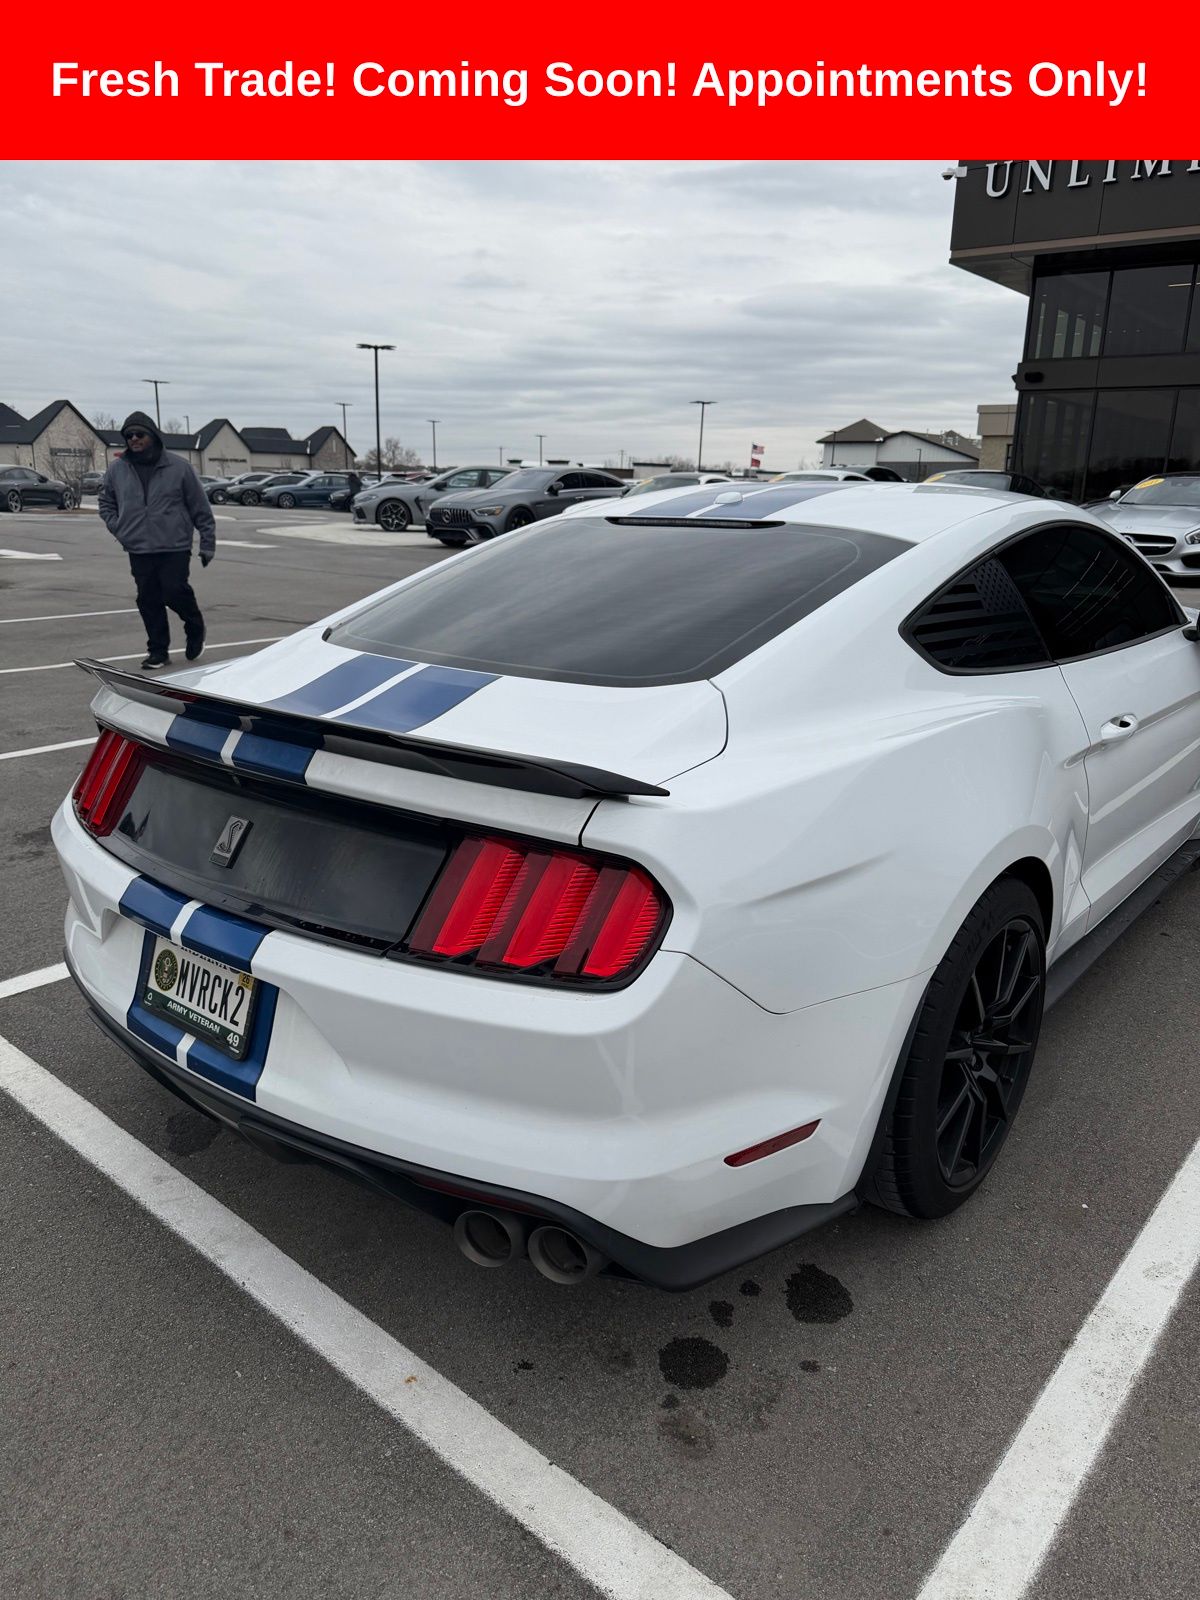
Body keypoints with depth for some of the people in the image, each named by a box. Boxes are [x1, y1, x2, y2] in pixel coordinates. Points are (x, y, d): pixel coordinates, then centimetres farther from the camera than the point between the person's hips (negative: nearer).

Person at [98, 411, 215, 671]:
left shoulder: (177, 466, -1)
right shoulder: (117, 469, 7)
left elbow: (200, 507, 1)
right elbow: (106, 503, 21)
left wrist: (207, 543, -1)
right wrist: (118, 529, 5)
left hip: (175, 547, -3)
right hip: (138, 550, 3)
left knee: (174, 592, -13)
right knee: (148, 601, 4)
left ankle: (194, 627, 18)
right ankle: (158, 651, 15)